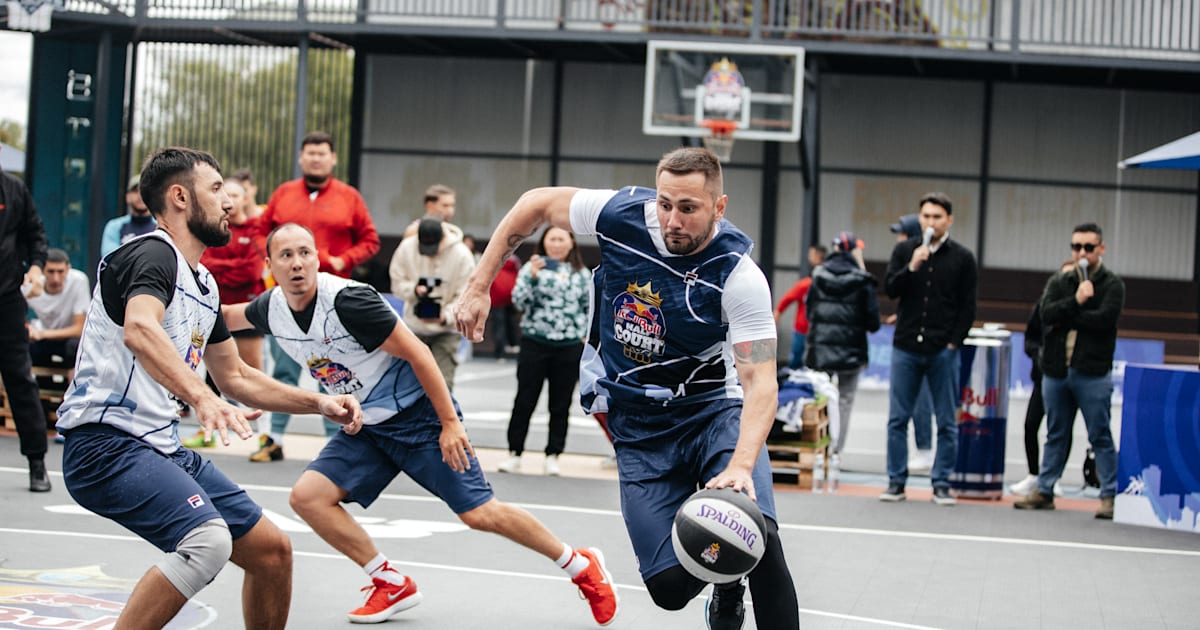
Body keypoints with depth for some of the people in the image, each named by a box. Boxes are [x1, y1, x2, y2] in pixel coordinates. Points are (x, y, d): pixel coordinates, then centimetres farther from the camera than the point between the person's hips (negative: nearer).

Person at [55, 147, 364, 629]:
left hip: (163, 446, 10)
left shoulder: (204, 284, 17)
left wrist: (319, 404, 22)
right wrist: (201, 397, -49)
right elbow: (139, 330, -34)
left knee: (272, 552, 10)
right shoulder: (152, 254, -12)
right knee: (208, 541, -32)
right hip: (107, 442, -10)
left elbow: (234, 376, 29)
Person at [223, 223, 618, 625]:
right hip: (365, 427, 7)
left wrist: (450, 422, -20)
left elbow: (416, 352, -21)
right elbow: (230, 317, 22)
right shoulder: (270, 309, -4)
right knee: (308, 497, -9)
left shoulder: (346, 299, -25)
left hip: (417, 414, -7)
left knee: (479, 514, -8)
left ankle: (582, 566, 10)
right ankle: (393, 585, 4)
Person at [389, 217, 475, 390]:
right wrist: (414, 289, -21)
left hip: (446, 329, -3)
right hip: (414, 326, 3)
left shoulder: (461, 254, -15)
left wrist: (447, 316, -29)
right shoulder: (406, 248, -8)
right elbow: (397, 282, 0)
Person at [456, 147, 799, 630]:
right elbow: (536, 204, 4)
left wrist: (741, 466, -42)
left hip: (716, 410, -2)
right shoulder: (621, 212, -14)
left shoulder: (739, 276, -21)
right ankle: (726, 590, 28)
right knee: (670, 585, -8)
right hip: (639, 426, 3)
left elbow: (760, 381, -25)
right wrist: (479, 287, 2)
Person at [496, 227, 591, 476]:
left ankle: (552, 456, 14)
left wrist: (586, 335, 3)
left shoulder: (583, 274, 8)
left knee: (561, 405, 6)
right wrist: (532, 276, -22)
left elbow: (590, 309, 14)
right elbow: (519, 302, -9)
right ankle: (514, 453, 10)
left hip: (570, 348, 2)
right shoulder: (533, 267, 0)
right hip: (535, 345, -2)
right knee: (524, 401, 2)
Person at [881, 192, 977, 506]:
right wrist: (912, 267, -17)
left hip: (943, 351, -1)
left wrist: (954, 342, -6)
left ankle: (941, 484, 9)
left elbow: (968, 307, 2)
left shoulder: (962, 257, 3)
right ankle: (896, 482, 9)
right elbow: (889, 289, -2)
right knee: (897, 419, 2)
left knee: (946, 422, 2)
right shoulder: (904, 251, 7)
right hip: (906, 347, 1)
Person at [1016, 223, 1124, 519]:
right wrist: (1075, 301, -20)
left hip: (1093, 373, -4)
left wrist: (1064, 317, -10)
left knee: (1101, 437, -1)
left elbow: (1104, 318, -17)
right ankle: (1044, 491, 20)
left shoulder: (1112, 284, 0)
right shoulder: (1058, 282, 11)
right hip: (1056, 370, 4)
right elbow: (1047, 314, -6)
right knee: (1055, 436, 13)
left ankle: (1110, 496, 4)